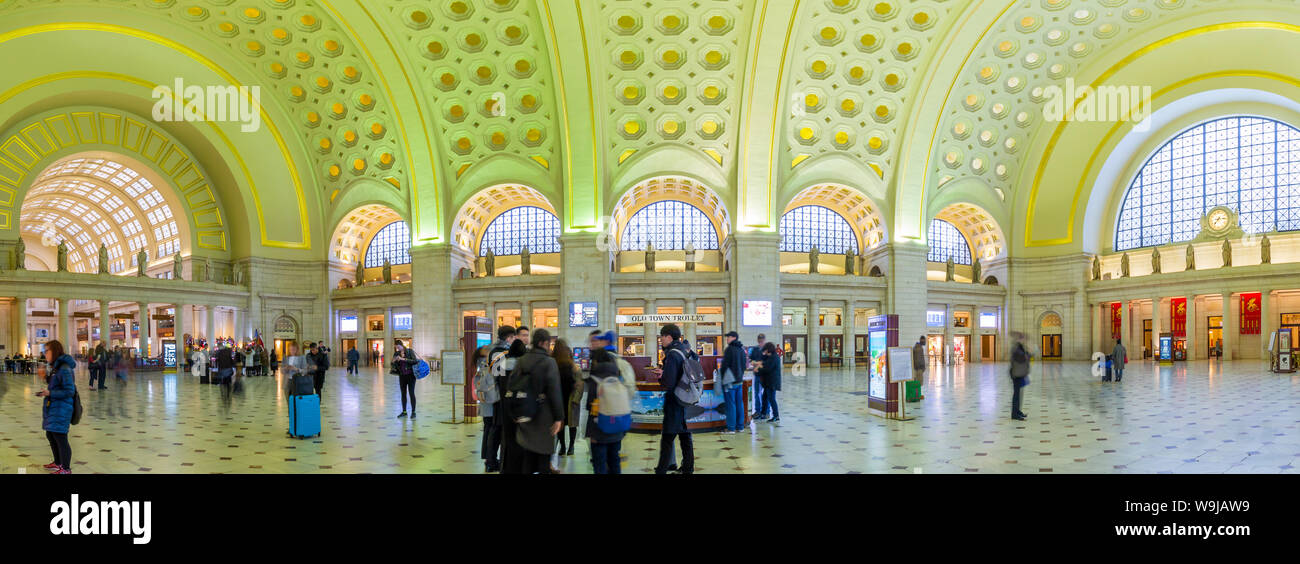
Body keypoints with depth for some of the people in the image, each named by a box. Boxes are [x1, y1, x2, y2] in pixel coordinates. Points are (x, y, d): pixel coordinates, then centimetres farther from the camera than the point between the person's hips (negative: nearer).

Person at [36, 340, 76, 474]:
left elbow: (69, 391, -20)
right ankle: (58, 463, 37)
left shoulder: (64, 369, -19)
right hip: (52, 407, 10)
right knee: (50, 435, 21)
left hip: (61, 409, -10)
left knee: (60, 437, -4)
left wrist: (49, 393, -22)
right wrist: (46, 376, 11)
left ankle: (66, 469, 6)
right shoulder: (55, 367, 11)